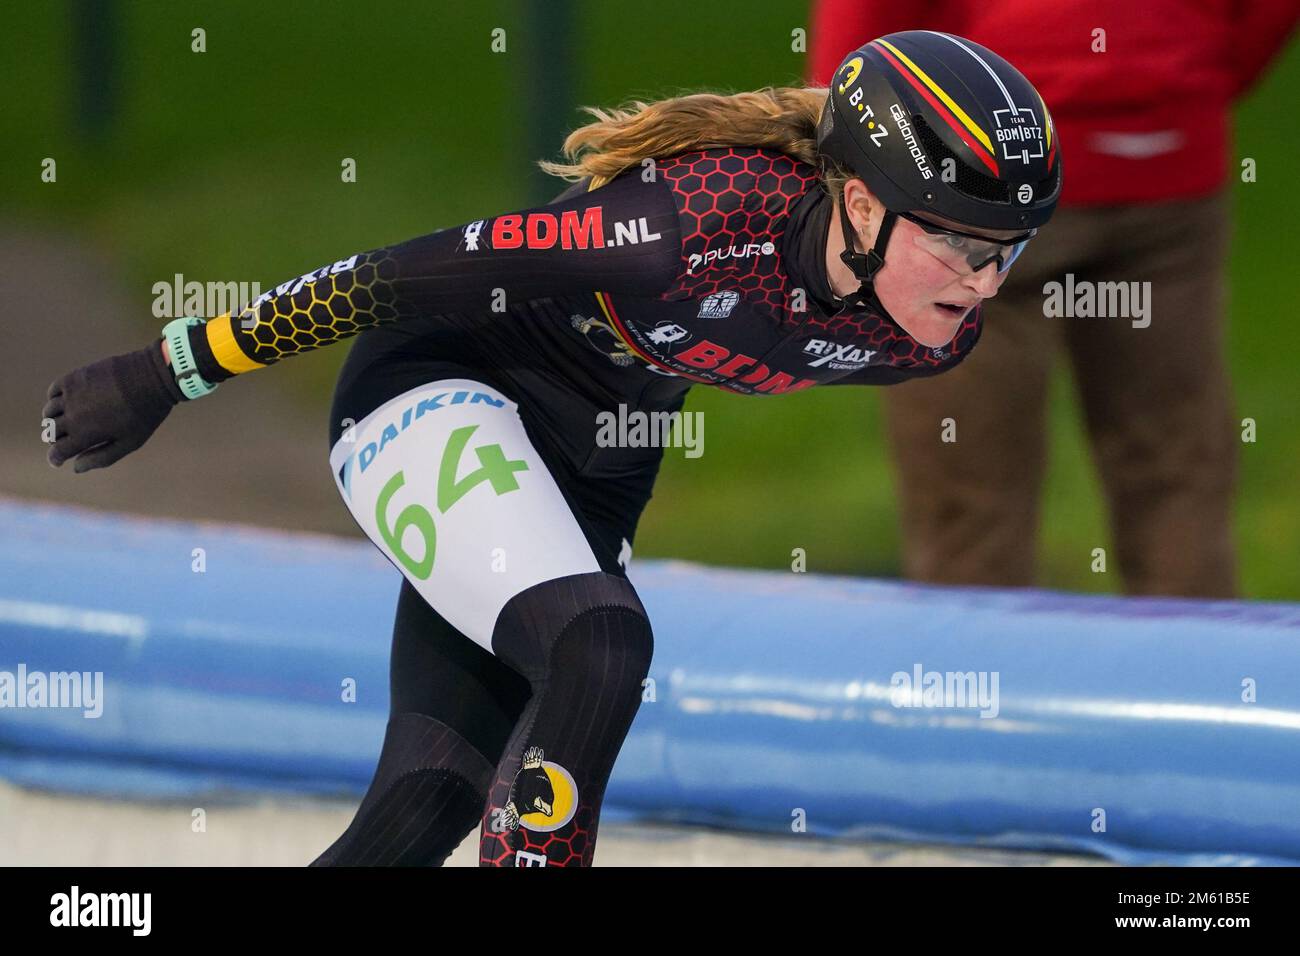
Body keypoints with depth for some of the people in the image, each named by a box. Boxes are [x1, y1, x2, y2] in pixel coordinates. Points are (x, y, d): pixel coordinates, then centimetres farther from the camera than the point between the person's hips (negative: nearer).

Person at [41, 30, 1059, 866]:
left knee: (427, 814, -2)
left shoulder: (923, 337, -14)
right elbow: (405, 275, -27)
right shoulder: (705, 217, -35)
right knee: (600, 645, -32)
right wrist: (171, 371, -21)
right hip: (433, 394, -7)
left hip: (592, 479, 7)